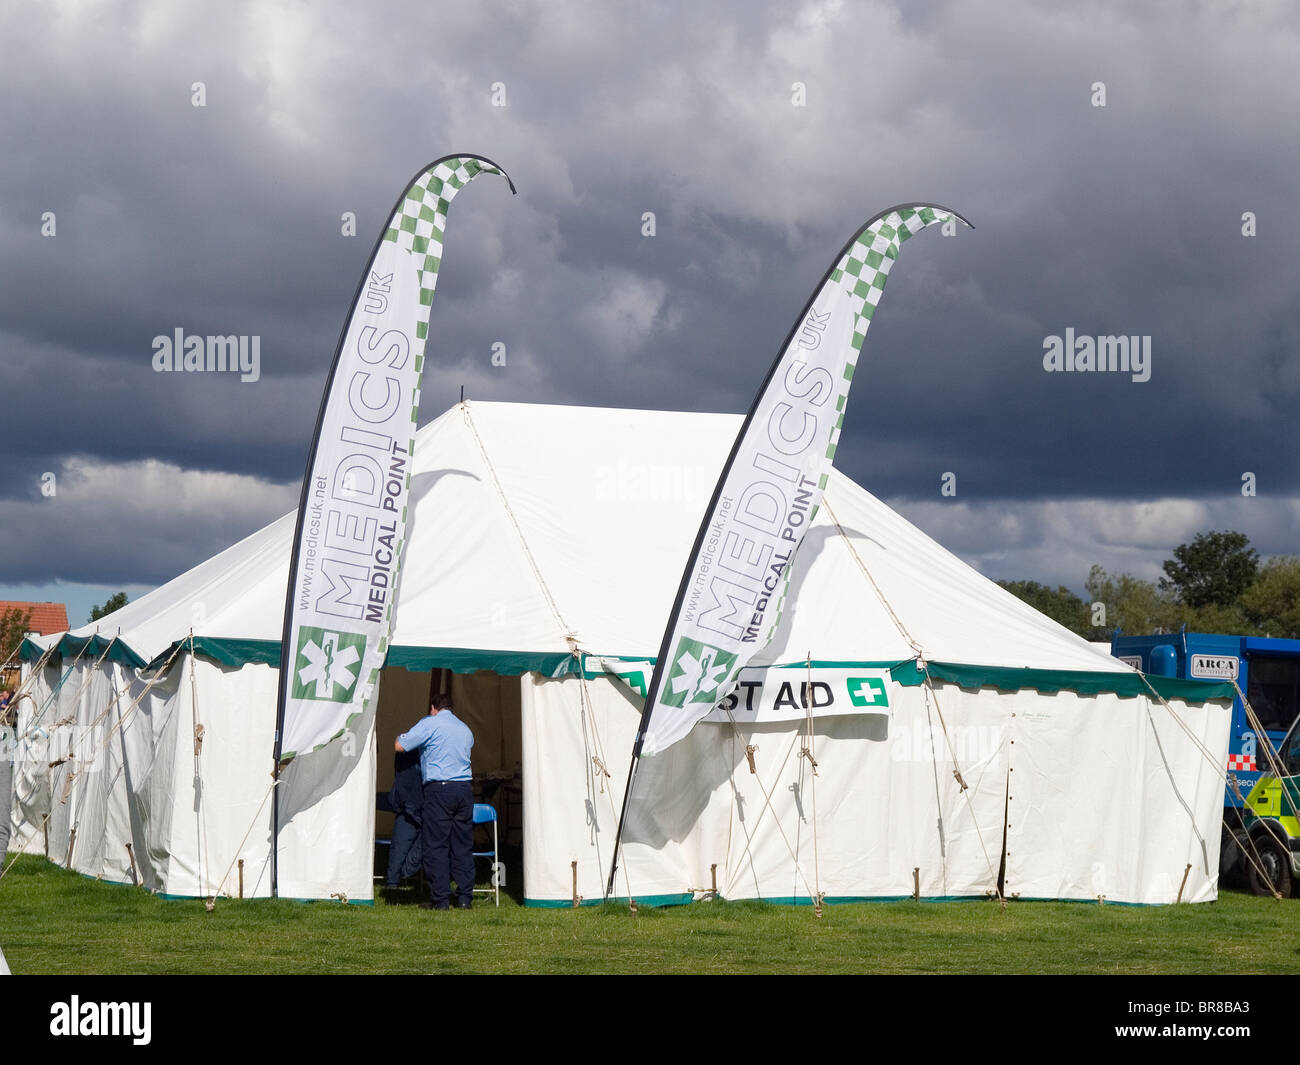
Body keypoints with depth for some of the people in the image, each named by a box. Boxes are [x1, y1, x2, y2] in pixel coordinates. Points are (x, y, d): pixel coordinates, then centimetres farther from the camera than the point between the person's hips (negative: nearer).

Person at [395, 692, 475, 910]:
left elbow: (399, 746, -3)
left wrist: (402, 736, 19)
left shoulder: (430, 724, -1)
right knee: (463, 845, 8)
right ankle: (464, 897, 7)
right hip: (465, 787, 5)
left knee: (436, 845, -1)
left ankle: (440, 898, -4)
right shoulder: (465, 729, 18)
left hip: (439, 788, -5)